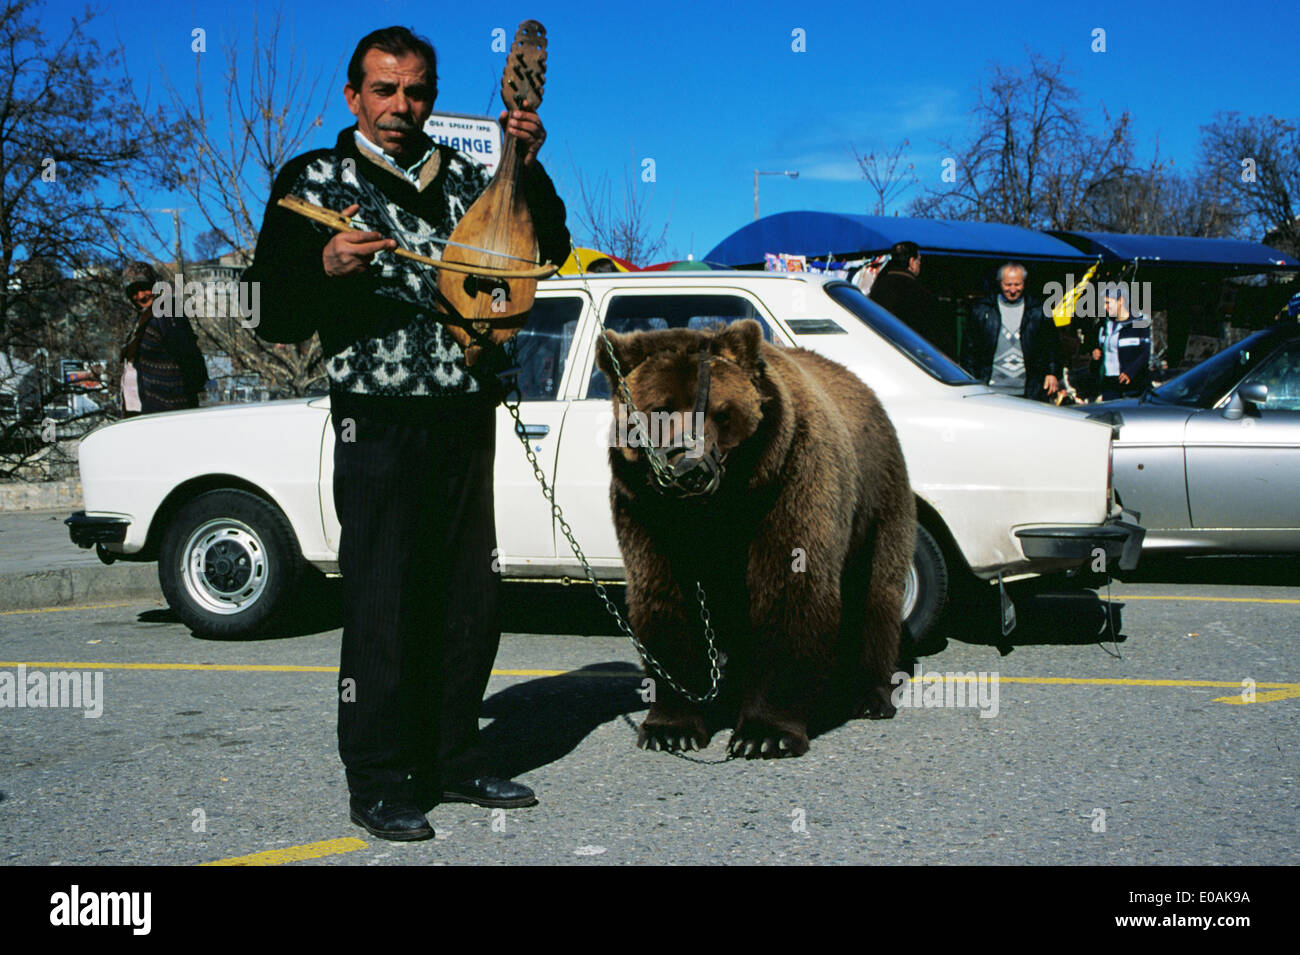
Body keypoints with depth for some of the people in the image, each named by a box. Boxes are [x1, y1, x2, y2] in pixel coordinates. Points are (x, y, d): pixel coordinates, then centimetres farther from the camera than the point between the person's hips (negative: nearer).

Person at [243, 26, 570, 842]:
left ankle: (453, 760, 25)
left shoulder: (461, 176, 14)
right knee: (384, 608, -4)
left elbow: (550, 249, 14)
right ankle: (379, 785, 7)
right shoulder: (316, 181, 3)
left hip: (467, 423, 5)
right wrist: (324, 268, -22)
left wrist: (530, 166, -1)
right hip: (379, 428, -5)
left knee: (470, 603, 10)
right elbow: (275, 320, -2)